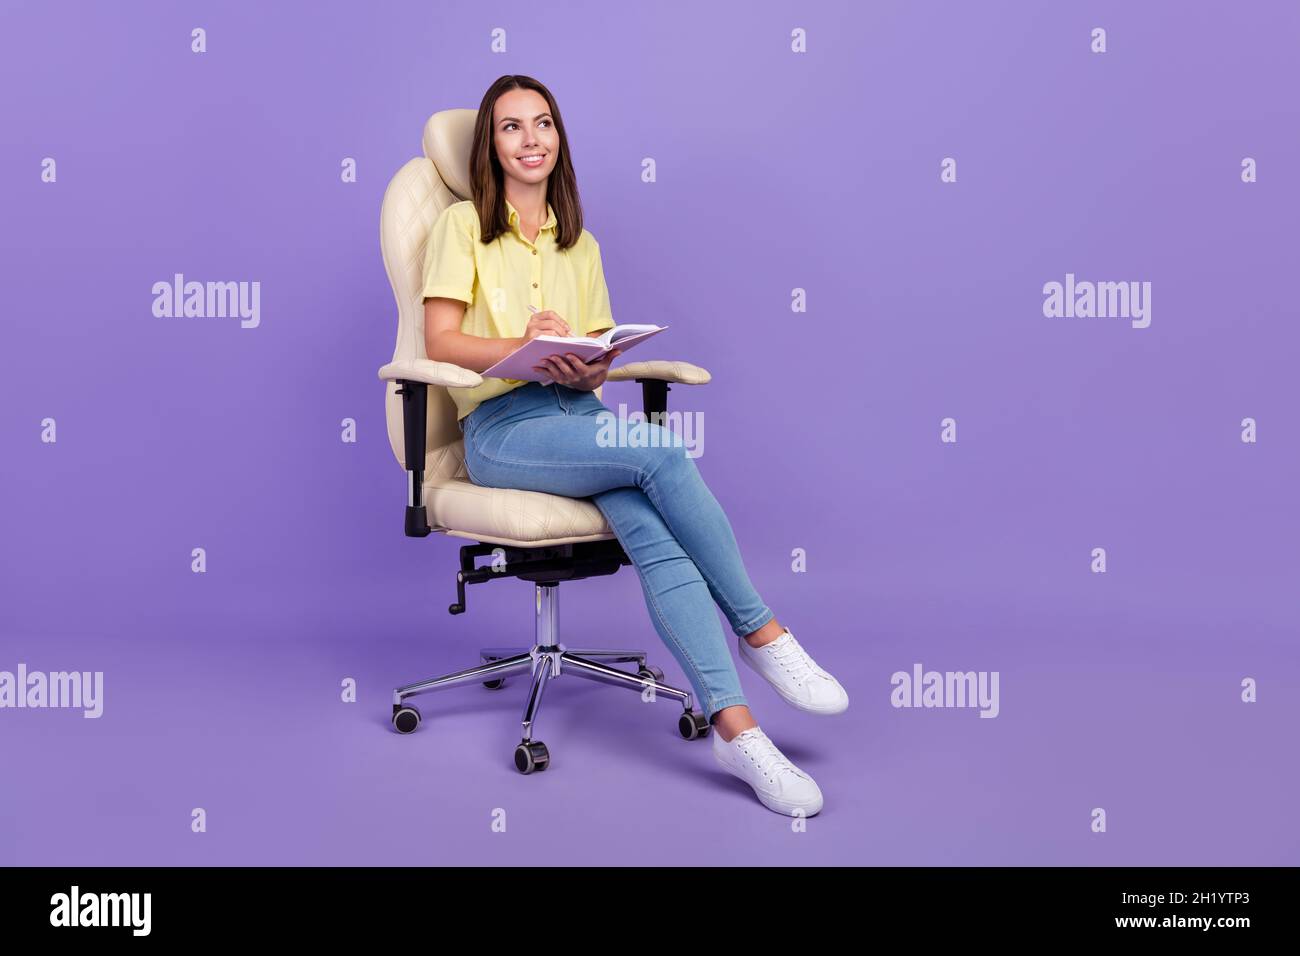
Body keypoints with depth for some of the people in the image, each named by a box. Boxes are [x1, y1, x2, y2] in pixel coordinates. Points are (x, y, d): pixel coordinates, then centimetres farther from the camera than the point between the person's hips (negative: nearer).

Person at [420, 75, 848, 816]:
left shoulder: (581, 244, 23)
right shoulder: (463, 226, 8)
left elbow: (601, 357, 17)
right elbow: (440, 343, -3)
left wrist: (586, 368, -8)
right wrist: (522, 347, -21)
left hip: (581, 417, 4)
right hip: (502, 427, -4)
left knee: (652, 530, -29)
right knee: (664, 451, -31)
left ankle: (735, 726, -36)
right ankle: (763, 635, -20)